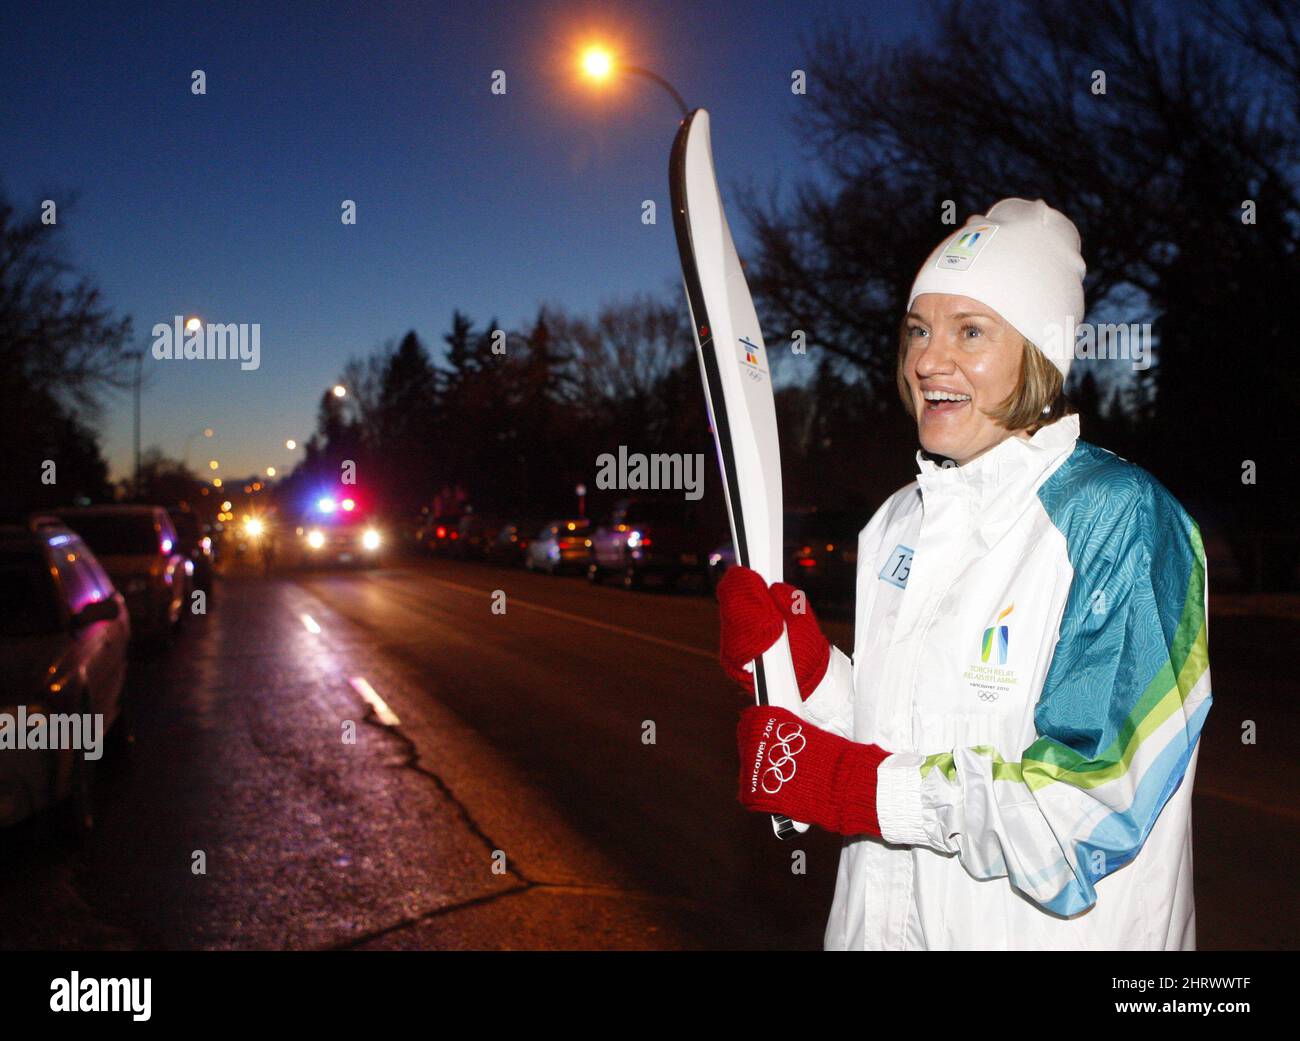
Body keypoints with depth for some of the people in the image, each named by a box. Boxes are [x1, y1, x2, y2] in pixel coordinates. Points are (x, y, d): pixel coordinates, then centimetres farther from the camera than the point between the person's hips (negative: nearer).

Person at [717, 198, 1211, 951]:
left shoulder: (1122, 518, -18)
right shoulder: (902, 521, 3)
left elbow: (1094, 802, -24)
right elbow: (896, 733, 6)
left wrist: (840, 782, -21)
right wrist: (805, 667, -13)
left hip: (1049, 928, -6)